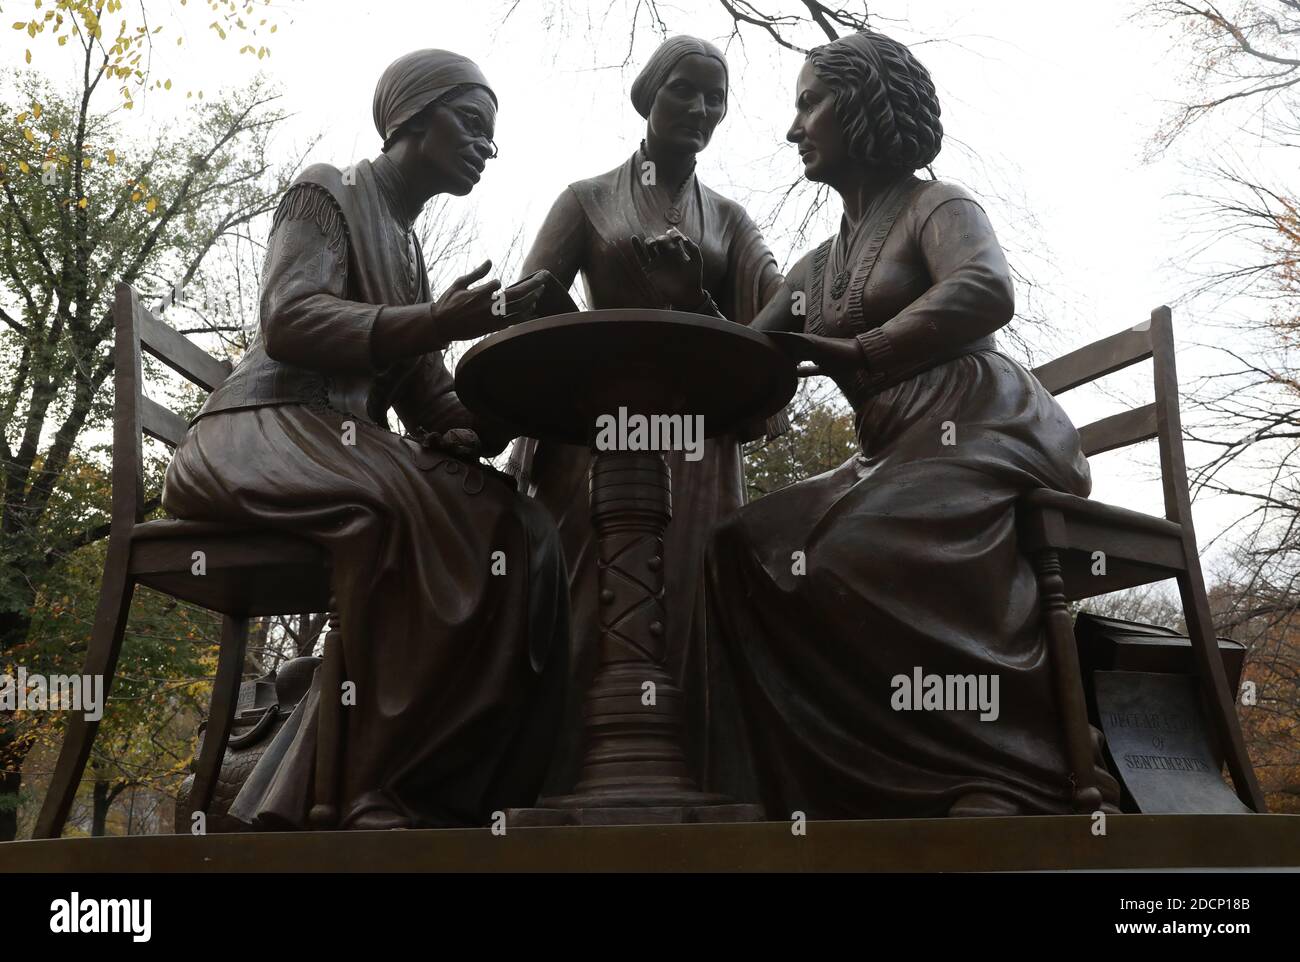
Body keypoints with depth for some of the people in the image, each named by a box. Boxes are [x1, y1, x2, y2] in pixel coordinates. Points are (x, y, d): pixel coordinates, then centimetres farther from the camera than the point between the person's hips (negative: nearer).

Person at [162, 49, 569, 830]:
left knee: (513, 529, -19)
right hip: (262, 434, -7)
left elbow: (425, 394, 15)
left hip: (348, 447, 7)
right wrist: (438, 322, -28)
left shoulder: (407, 247, 26)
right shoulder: (329, 193, 4)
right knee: (414, 511, -37)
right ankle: (375, 787, -31)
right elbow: (289, 323, -15)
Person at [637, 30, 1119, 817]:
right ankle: (807, 791, -14)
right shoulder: (816, 270, 23)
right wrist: (691, 302, 5)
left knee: (854, 563, -29)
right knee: (749, 554, -8)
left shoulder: (937, 207, 2)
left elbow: (987, 292, -21)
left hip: (986, 433, -8)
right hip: (902, 455, 8)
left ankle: (1013, 777, -25)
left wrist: (860, 355, -22)